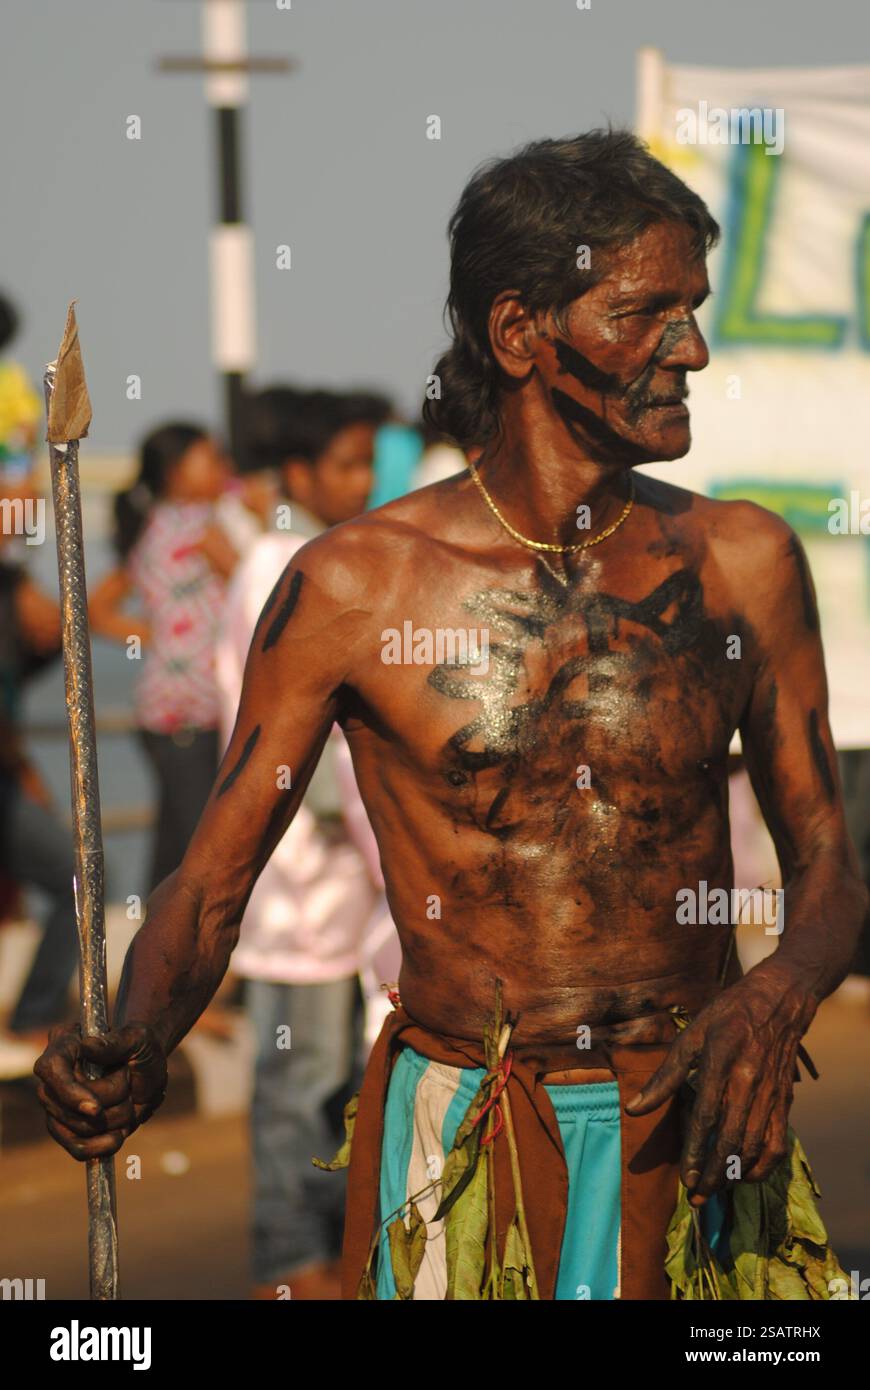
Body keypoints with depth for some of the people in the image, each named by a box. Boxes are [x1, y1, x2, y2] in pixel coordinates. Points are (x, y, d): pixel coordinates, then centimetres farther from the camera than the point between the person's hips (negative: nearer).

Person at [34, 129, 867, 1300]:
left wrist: (775, 997, -15)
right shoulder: (354, 588, -6)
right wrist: (134, 1052, -22)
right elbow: (210, 883, -2)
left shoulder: (741, 564, 1)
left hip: (698, 1138, 2)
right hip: (462, 1148, -2)